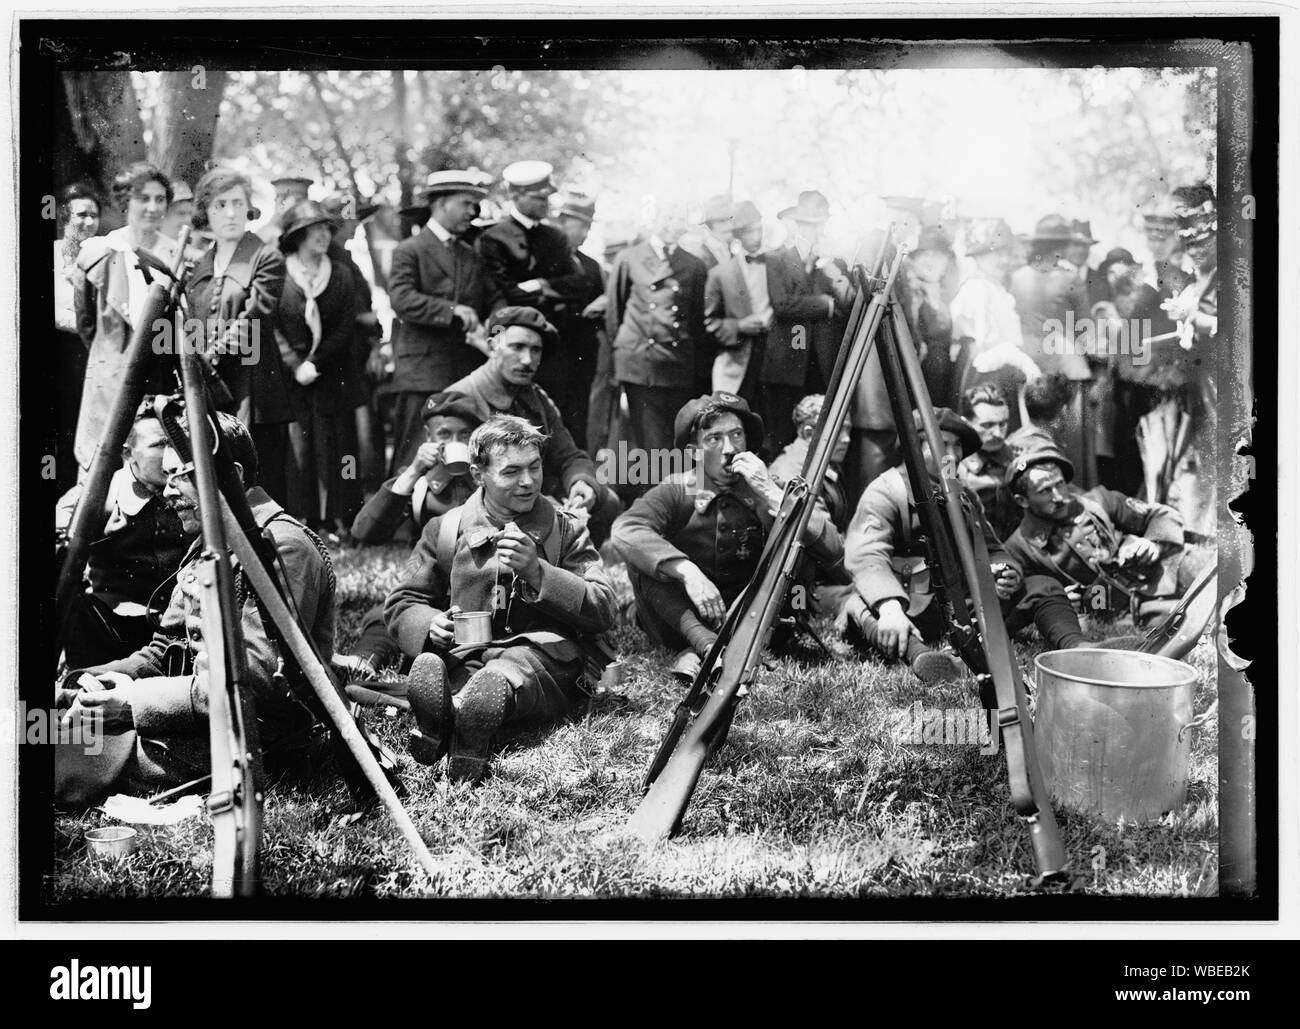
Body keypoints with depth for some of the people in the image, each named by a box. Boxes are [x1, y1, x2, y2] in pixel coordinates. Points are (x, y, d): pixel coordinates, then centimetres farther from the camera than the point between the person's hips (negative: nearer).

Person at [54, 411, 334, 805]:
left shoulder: (282, 544, -13)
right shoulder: (205, 546, 19)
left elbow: (263, 677, -21)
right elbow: (166, 649, 21)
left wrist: (138, 700, -20)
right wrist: (102, 677, 0)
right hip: (203, 722, 9)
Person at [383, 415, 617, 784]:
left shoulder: (566, 532, 15)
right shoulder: (444, 530, 17)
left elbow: (603, 611, 5)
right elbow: (400, 604, 19)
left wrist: (537, 572, -9)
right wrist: (431, 624, -6)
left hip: (541, 653, -1)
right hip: (462, 656, 2)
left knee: (513, 670, -40)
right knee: (429, 668, -37)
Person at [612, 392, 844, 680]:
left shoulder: (765, 491, -4)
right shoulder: (678, 491, -7)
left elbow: (833, 551, -17)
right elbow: (625, 529, -28)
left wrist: (770, 494, -23)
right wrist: (686, 571, -39)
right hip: (681, 620, -1)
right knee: (641, 551, -22)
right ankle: (705, 642, -39)